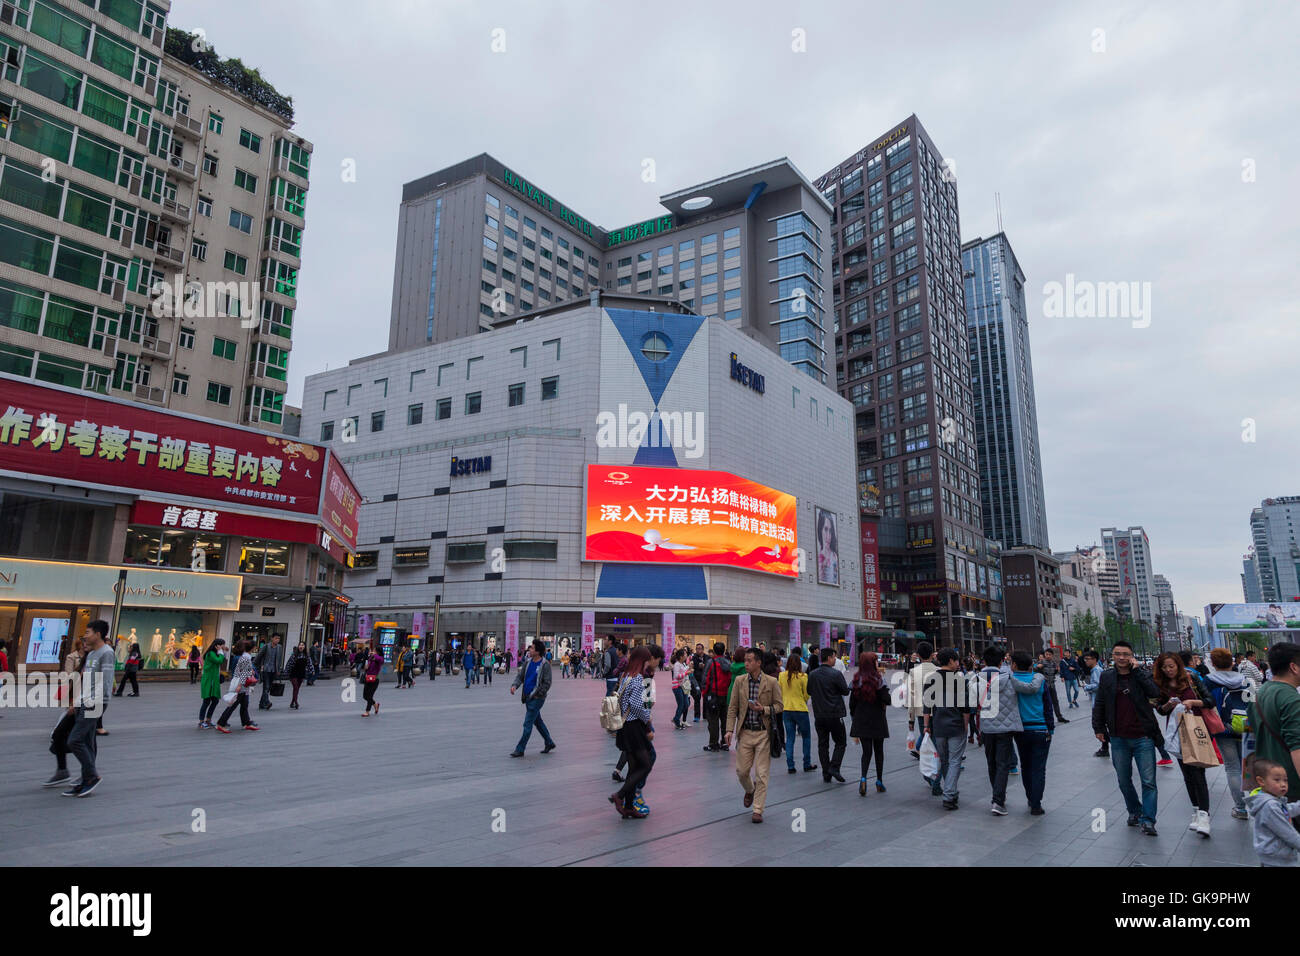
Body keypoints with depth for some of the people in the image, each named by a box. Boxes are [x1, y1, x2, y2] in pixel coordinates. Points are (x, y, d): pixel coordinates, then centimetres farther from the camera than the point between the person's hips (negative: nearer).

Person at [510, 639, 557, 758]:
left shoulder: (545, 664, -14)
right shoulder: (527, 662, 6)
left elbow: (547, 683, -13)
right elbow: (520, 676, 9)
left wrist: (535, 694, -15)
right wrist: (515, 685, -11)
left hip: (537, 698, -7)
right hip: (528, 697, 7)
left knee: (527, 724, -5)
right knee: (537, 721, 17)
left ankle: (520, 749, 3)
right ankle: (549, 743, 31)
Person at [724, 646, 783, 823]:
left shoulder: (771, 682, -5)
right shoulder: (739, 681, 2)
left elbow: (779, 706, 2)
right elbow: (732, 707, 4)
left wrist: (763, 709, -16)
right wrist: (729, 730, -5)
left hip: (764, 733, -2)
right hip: (745, 732, 2)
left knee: (762, 774, 0)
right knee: (742, 770, 7)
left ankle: (757, 810, 12)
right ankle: (749, 791, 40)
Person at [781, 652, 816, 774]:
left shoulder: (782, 676, -3)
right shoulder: (803, 677, -12)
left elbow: (780, 693, 5)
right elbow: (806, 694, -4)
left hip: (786, 709, 3)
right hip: (800, 709, -3)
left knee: (789, 738, 10)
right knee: (806, 736, 14)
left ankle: (790, 766, 8)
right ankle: (807, 765, 19)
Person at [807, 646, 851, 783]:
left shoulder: (812, 675, 2)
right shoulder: (836, 674, -13)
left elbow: (809, 692, 12)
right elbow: (846, 691, -6)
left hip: (819, 715, 4)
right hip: (835, 714, -4)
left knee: (822, 744, 10)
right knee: (840, 743, 10)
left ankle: (826, 774, 10)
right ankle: (834, 767, -5)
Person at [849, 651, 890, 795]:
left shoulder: (856, 680, -1)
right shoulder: (878, 679, -12)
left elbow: (852, 704, 1)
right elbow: (886, 700, -17)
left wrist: (855, 719, 13)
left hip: (861, 721, 2)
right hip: (877, 720, -2)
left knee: (866, 751, 5)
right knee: (878, 751, 14)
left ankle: (863, 778, -15)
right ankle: (879, 781, 20)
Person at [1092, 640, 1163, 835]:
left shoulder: (1141, 675, -1)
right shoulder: (1106, 677, 5)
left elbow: (1155, 693, -19)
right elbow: (1099, 705, 12)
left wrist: (1137, 670, -18)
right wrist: (1099, 728, 8)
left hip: (1143, 737, -3)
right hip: (1119, 739, 3)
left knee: (1148, 781, -2)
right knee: (1123, 780, 13)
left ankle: (1148, 820, 5)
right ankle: (1134, 811, 31)